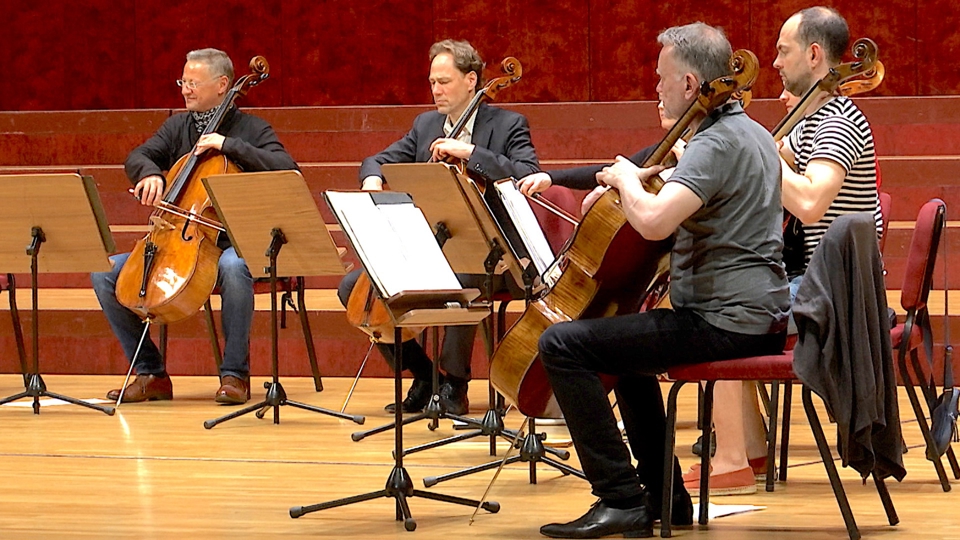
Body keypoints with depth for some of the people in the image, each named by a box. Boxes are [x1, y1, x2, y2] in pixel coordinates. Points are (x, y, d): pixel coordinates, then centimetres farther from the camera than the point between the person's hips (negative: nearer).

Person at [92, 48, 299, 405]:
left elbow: (286, 169, -15)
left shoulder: (250, 130, 0)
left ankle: (235, 374, -28)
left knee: (233, 268, -41)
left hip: (230, 243, -5)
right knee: (105, 274, -12)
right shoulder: (177, 127, 15)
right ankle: (151, 374, -5)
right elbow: (137, 157, 3)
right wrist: (150, 173, -21)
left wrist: (229, 144, -20)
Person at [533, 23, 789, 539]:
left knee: (562, 344, -13)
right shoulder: (751, 133, 15)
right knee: (624, 343, 34)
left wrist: (626, 177, -13)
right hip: (762, 317, 11)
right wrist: (650, 176, 18)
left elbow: (654, 221, -33)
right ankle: (663, 495, 30)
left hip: (724, 322, -11)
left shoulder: (716, 144, -18)